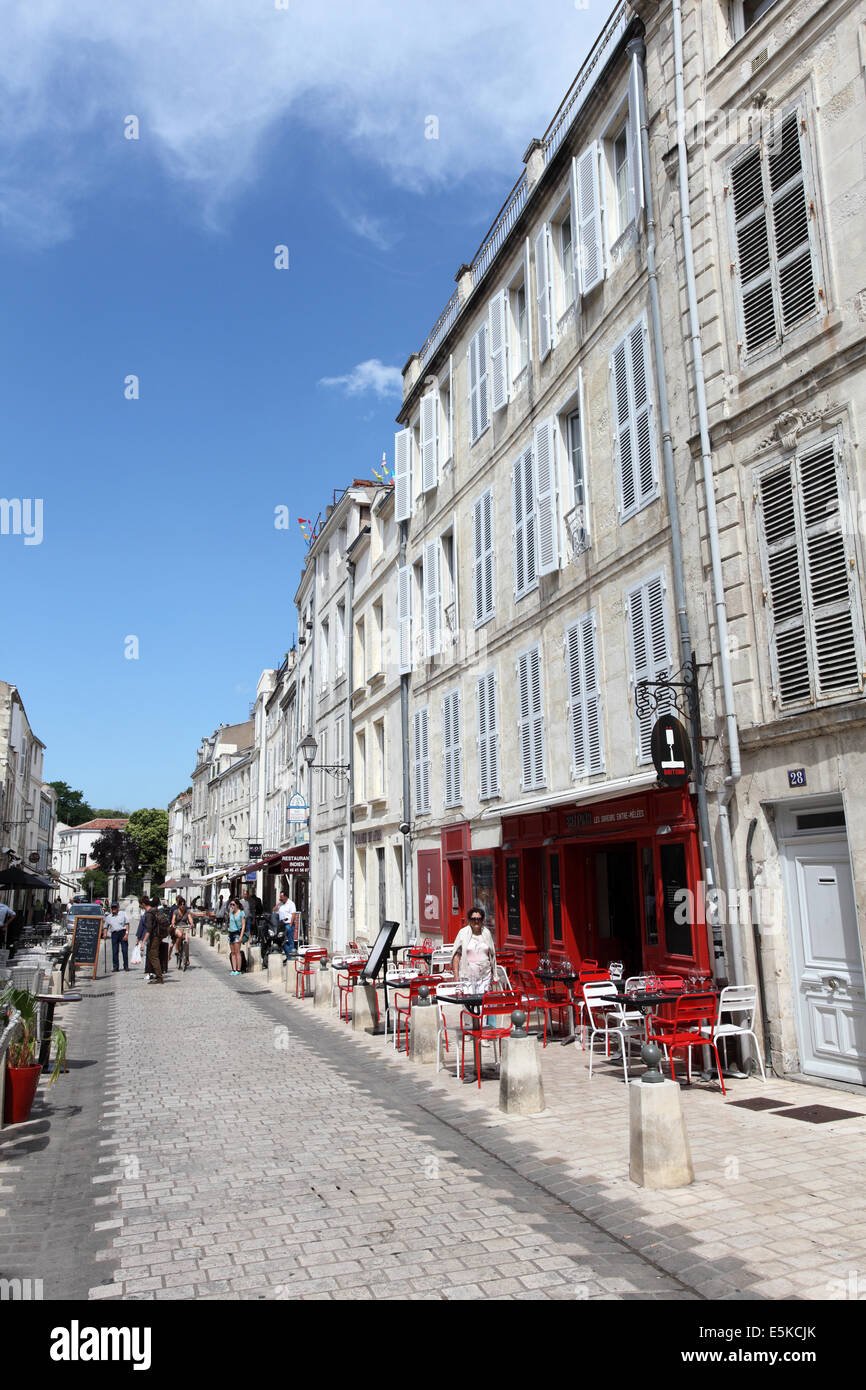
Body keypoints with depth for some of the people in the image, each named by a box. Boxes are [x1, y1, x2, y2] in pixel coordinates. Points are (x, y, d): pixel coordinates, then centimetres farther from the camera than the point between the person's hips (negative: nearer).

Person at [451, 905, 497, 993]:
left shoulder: (487, 933, 8)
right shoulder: (463, 933, -2)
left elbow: (491, 954, 16)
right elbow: (456, 956, -3)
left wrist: (492, 973, 13)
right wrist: (456, 975, -8)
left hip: (485, 974, 3)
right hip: (468, 975, -3)